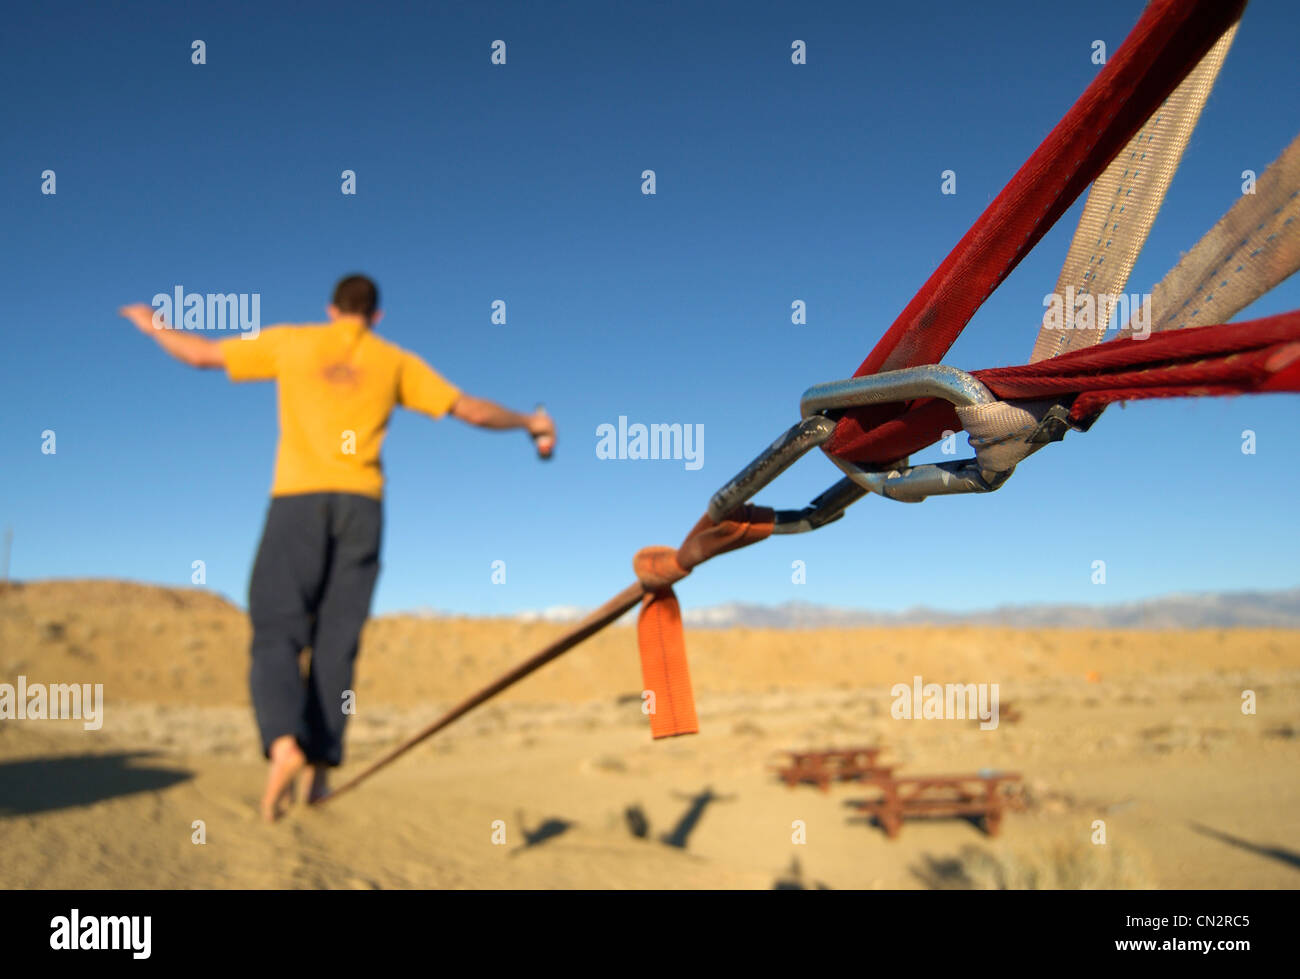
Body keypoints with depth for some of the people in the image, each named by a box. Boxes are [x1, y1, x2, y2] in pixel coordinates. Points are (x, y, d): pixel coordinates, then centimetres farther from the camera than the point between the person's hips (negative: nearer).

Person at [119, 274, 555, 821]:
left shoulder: (290, 342, 13)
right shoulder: (396, 362, 15)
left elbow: (199, 354, 20)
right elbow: (473, 410, 16)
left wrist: (154, 327, 41)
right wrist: (530, 424, 32)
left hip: (298, 499, -1)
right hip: (361, 505, 1)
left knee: (277, 632, 0)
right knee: (336, 639, 6)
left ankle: (284, 743, -21)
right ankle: (320, 763, 3)